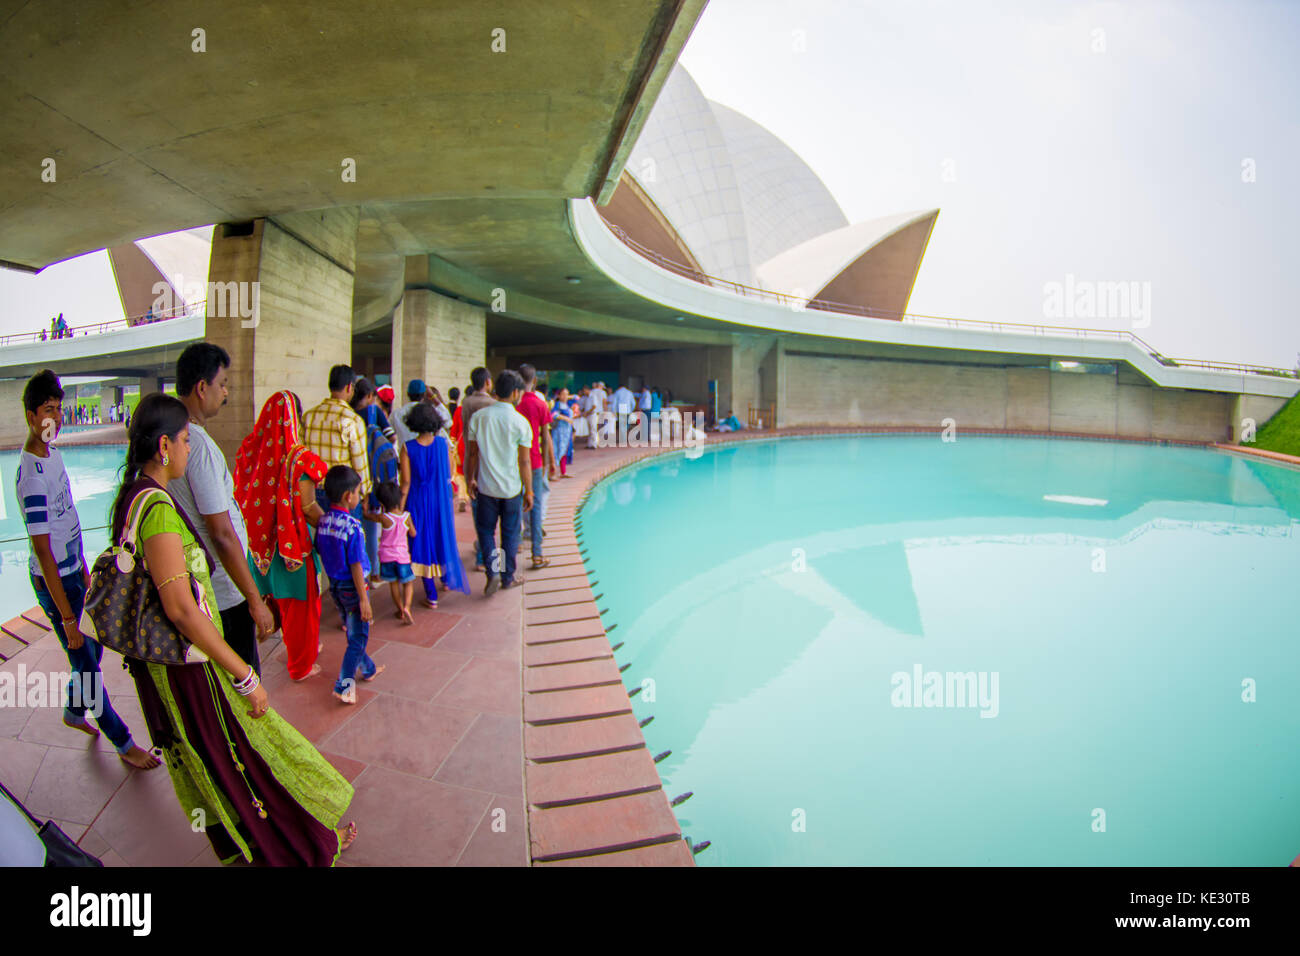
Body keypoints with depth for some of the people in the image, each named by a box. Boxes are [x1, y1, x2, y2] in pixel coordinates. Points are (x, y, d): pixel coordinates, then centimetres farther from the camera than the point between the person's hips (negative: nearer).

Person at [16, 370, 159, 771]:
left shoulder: (51, 452, 2)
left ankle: (74, 711, 45)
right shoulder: (31, 476, -27)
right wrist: (68, 619, -22)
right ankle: (123, 742, 18)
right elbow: (43, 553, -25)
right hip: (54, 581, -8)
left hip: (72, 570, 8)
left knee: (93, 645, 22)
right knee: (85, 661, 4)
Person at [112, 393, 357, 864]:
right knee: (249, 755, 8)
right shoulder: (157, 507, -27)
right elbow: (181, 609, -30)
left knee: (207, 762, 24)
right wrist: (246, 677, -25)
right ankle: (310, 841, 28)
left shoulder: (130, 497, 3)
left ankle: (236, 843, 44)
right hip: (188, 664, -9)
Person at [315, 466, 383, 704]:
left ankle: (367, 669, 40)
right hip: (352, 586, -8)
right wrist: (364, 600, -17)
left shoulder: (322, 522, -2)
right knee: (358, 636, 6)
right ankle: (344, 685, 7)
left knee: (353, 632, 22)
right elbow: (356, 566, -22)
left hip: (334, 585, 8)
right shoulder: (352, 526, -24)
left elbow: (321, 555, 7)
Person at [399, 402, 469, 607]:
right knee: (443, 538, 22)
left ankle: (431, 595, 8)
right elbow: (450, 472, 0)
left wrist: (400, 508, -4)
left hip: (418, 502, -2)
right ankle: (446, 579, 38)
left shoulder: (408, 448, -11)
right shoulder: (443, 443, -7)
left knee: (422, 542, 6)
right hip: (441, 499, 2)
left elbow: (406, 482, -11)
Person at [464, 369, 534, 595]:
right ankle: (508, 577, 25)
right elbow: (525, 462, -10)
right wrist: (529, 491, -2)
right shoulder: (520, 422, -12)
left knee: (485, 529, 18)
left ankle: (493, 570, 2)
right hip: (512, 488, -1)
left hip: (486, 486, 2)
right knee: (510, 533, 13)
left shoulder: (478, 417, -5)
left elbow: (472, 453, 1)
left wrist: (471, 479, 14)